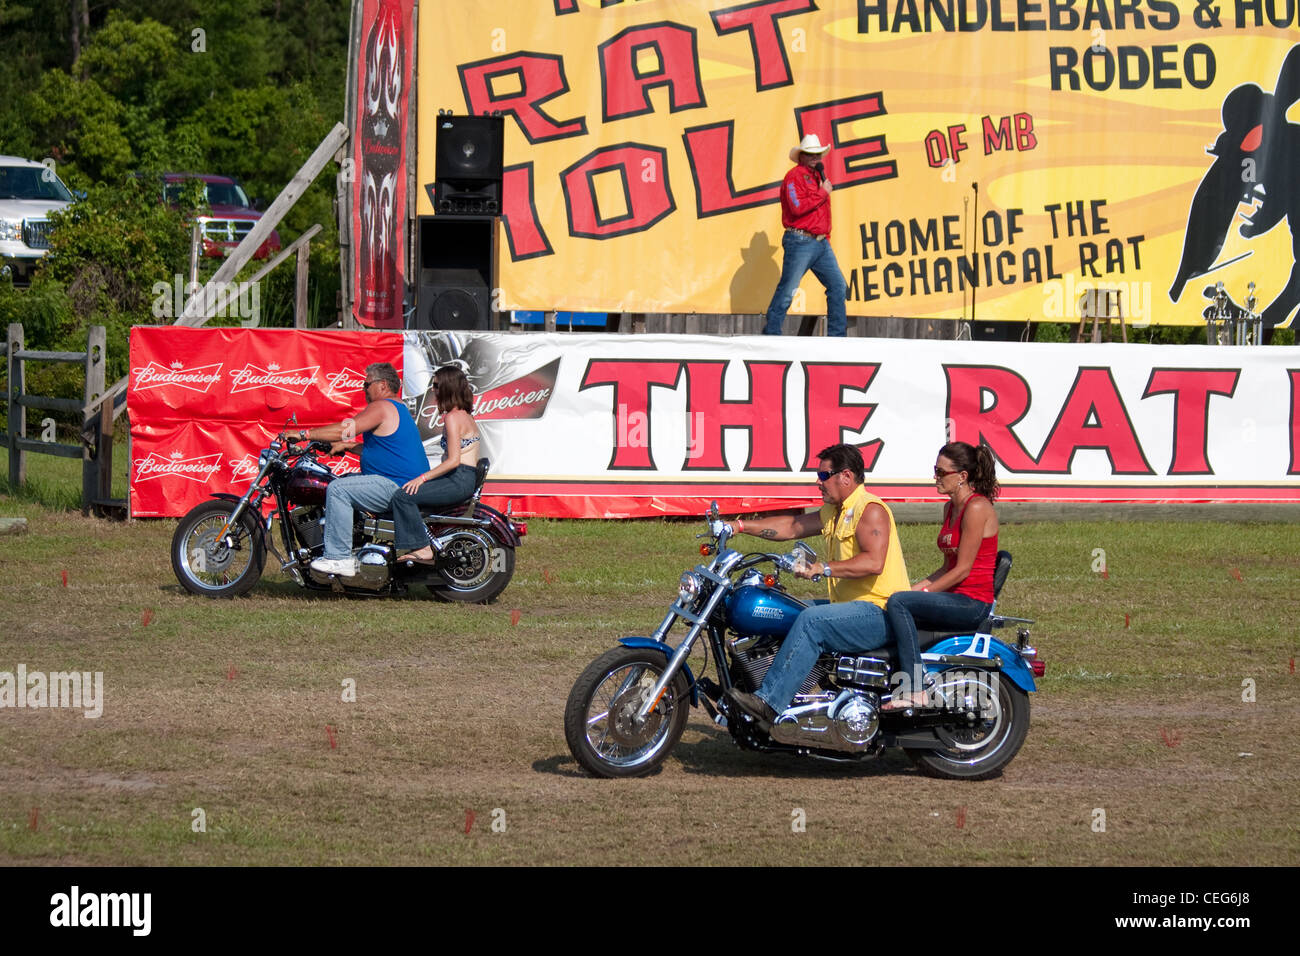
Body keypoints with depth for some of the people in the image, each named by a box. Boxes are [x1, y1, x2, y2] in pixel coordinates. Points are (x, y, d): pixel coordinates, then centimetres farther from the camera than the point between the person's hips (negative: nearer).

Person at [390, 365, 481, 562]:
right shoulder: (466, 416, 19)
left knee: (403, 496, -18)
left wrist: (423, 477, -17)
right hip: (467, 479, 11)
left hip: (458, 480, -11)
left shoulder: (453, 417, -12)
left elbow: (453, 461, -19)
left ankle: (421, 549, -19)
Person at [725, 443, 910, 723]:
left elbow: (873, 562, -26)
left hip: (879, 613, -11)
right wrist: (740, 527, 18)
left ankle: (769, 702, -35)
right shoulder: (833, 513, 19)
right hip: (853, 608, 11)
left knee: (811, 621, -30)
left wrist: (824, 569, -31)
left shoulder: (870, 509, -13)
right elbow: (792, 526, 25)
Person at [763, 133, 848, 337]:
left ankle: (837, 333, 8)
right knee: (787, 290, -5)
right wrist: (823, 193, -12)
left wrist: (826, 237, 17)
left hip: (821, 243, 8)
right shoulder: (795, 176, -7)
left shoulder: (819, 176, 20)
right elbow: (798, 207, -21)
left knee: (838, 286, 4)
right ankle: (771, 333, 1)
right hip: (801, 242, -8)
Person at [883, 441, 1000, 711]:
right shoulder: (951, 507, 16)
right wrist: (915, 587, 6)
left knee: (898, 602, -24)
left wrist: (924, 592, -14)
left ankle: (914, 690, -28)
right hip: (954, 598, 10)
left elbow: (962, 570, -16)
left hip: (972, 602, -10)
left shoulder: (977, 508, -14)